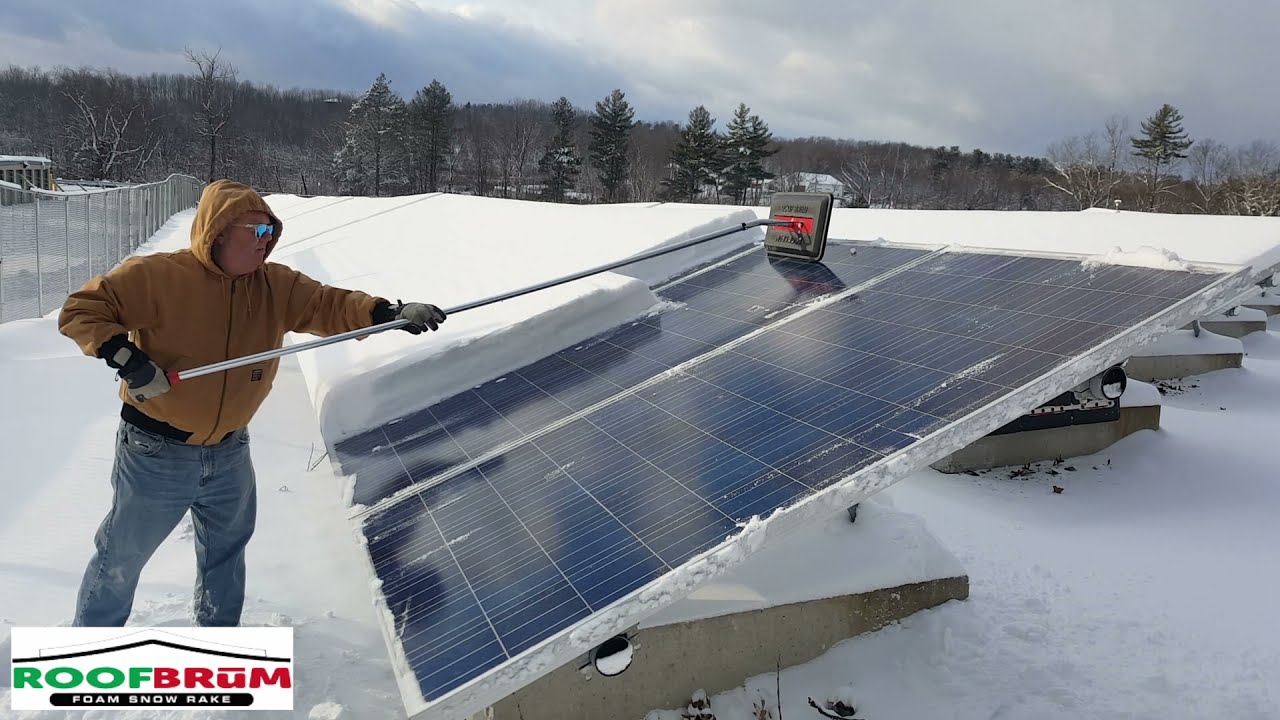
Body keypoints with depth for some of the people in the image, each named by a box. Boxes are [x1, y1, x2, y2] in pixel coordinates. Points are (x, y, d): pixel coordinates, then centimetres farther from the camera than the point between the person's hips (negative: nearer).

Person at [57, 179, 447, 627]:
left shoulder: (276, 285, -5)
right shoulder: (156, 275, -18)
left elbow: (329, 306, -14)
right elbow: (80, 309, -13)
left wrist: (389, 313, -31)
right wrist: (122, 354, -29)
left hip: (230, 452, 5)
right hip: (156, 453, -5)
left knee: (226, 550, 23)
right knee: (121, 560, 12)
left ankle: (219, 632, 46)